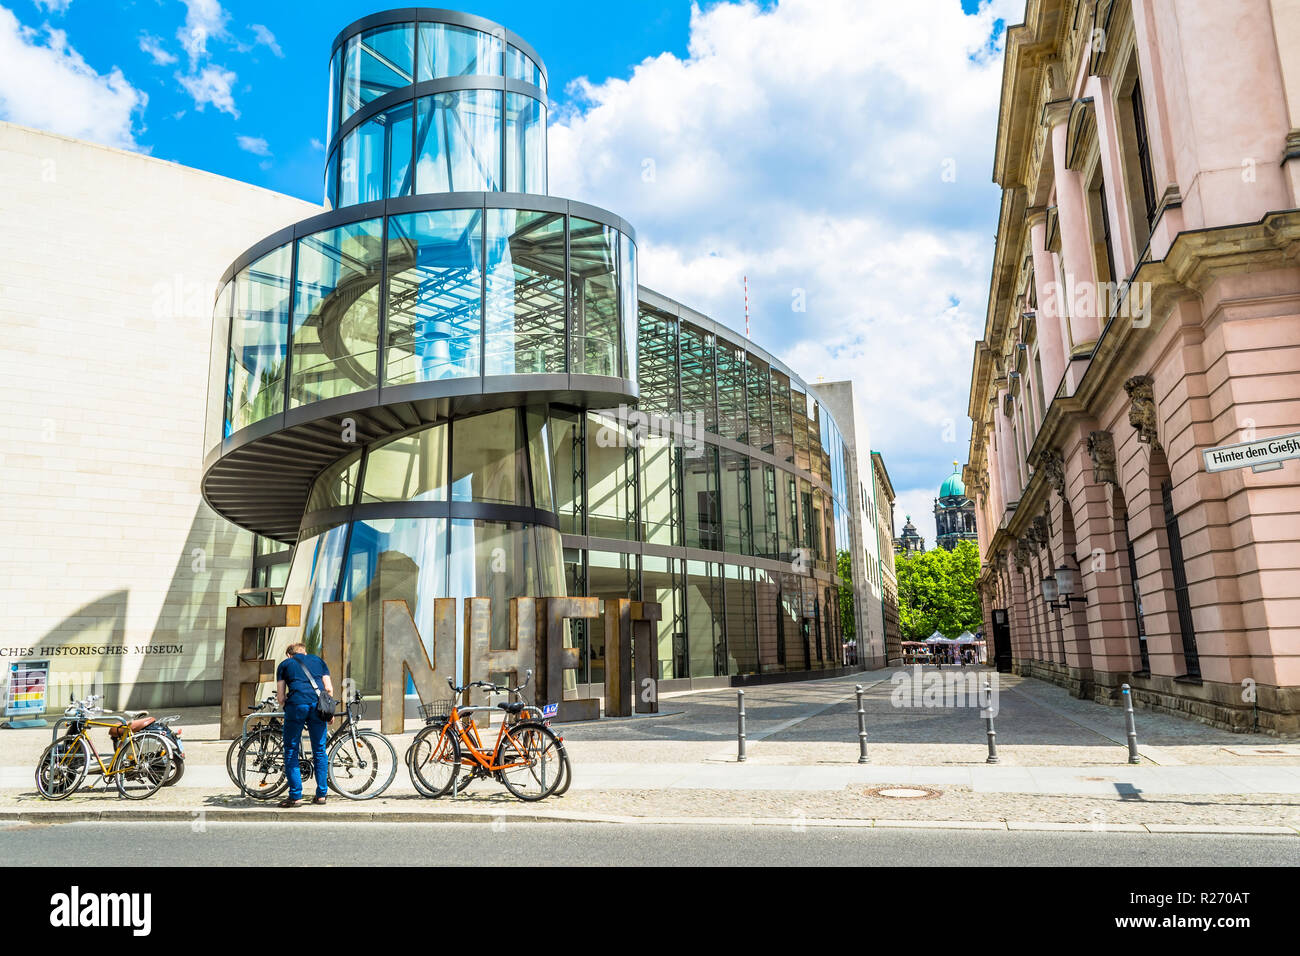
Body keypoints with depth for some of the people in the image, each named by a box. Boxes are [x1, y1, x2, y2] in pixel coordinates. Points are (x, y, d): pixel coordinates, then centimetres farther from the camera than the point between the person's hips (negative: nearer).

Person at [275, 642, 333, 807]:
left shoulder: (284, 664, 20)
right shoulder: (318, 660, 25)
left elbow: (280, 696, 11)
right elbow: (329, 689, 14)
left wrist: (286, 710, 27)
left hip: (296, 705, -2)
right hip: (318, 704, 2)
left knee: (291, 752, 8)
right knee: (319, 751, 12)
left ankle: (295, 796, 5)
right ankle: (321, 794, 15)